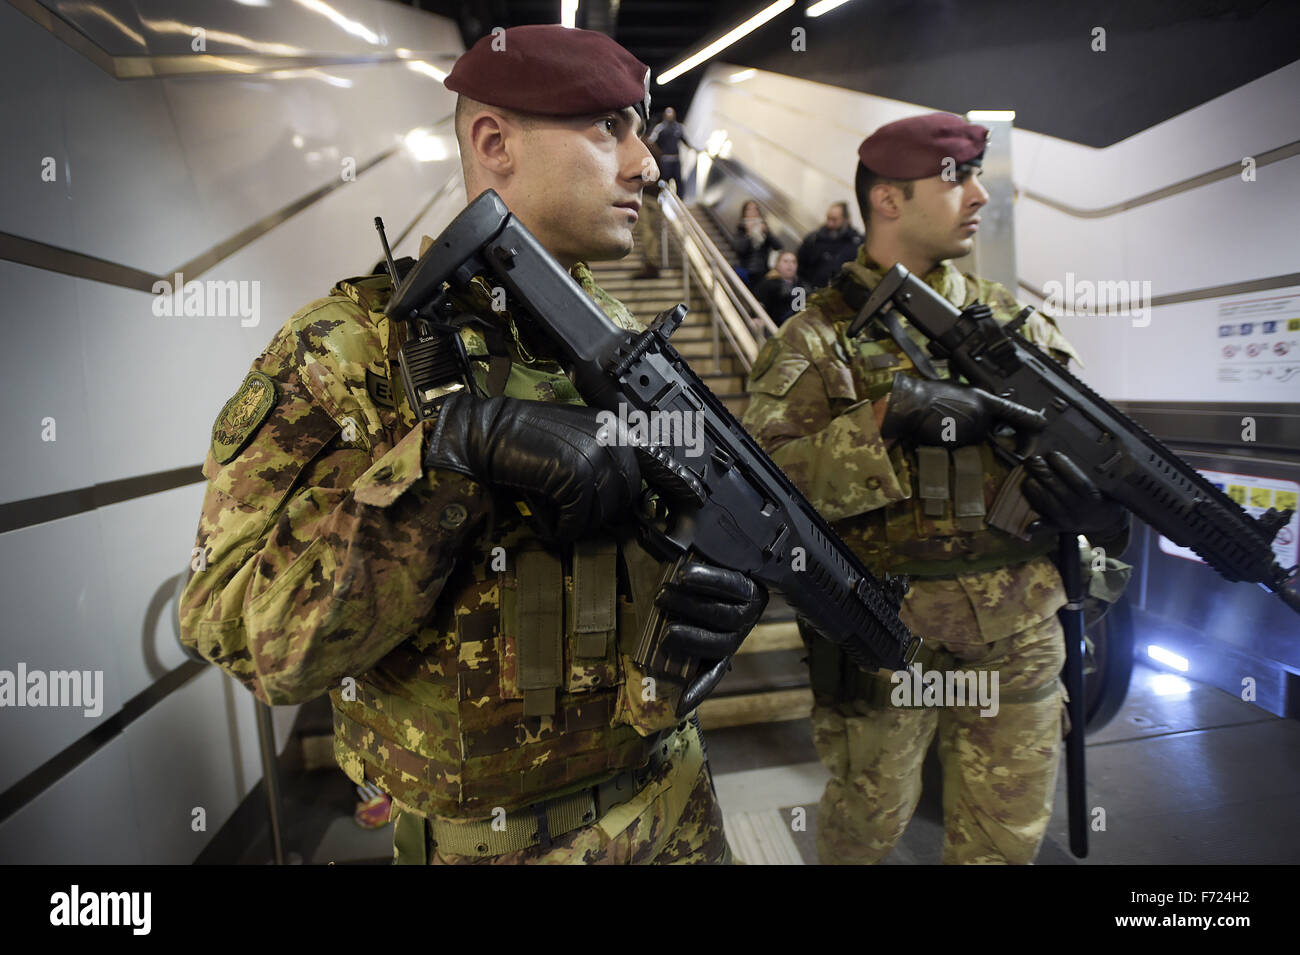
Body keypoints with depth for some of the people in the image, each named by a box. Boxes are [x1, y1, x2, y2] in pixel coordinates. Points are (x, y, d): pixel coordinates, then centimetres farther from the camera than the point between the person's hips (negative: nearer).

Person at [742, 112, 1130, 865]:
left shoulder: (1016, 322, 6)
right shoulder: (819, 336, -7)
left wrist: (1105, 507, -13)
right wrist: (886, 415, -27)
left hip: (1019, 639, 4)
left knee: (1008, 837, 20)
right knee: (869, 825, 19)